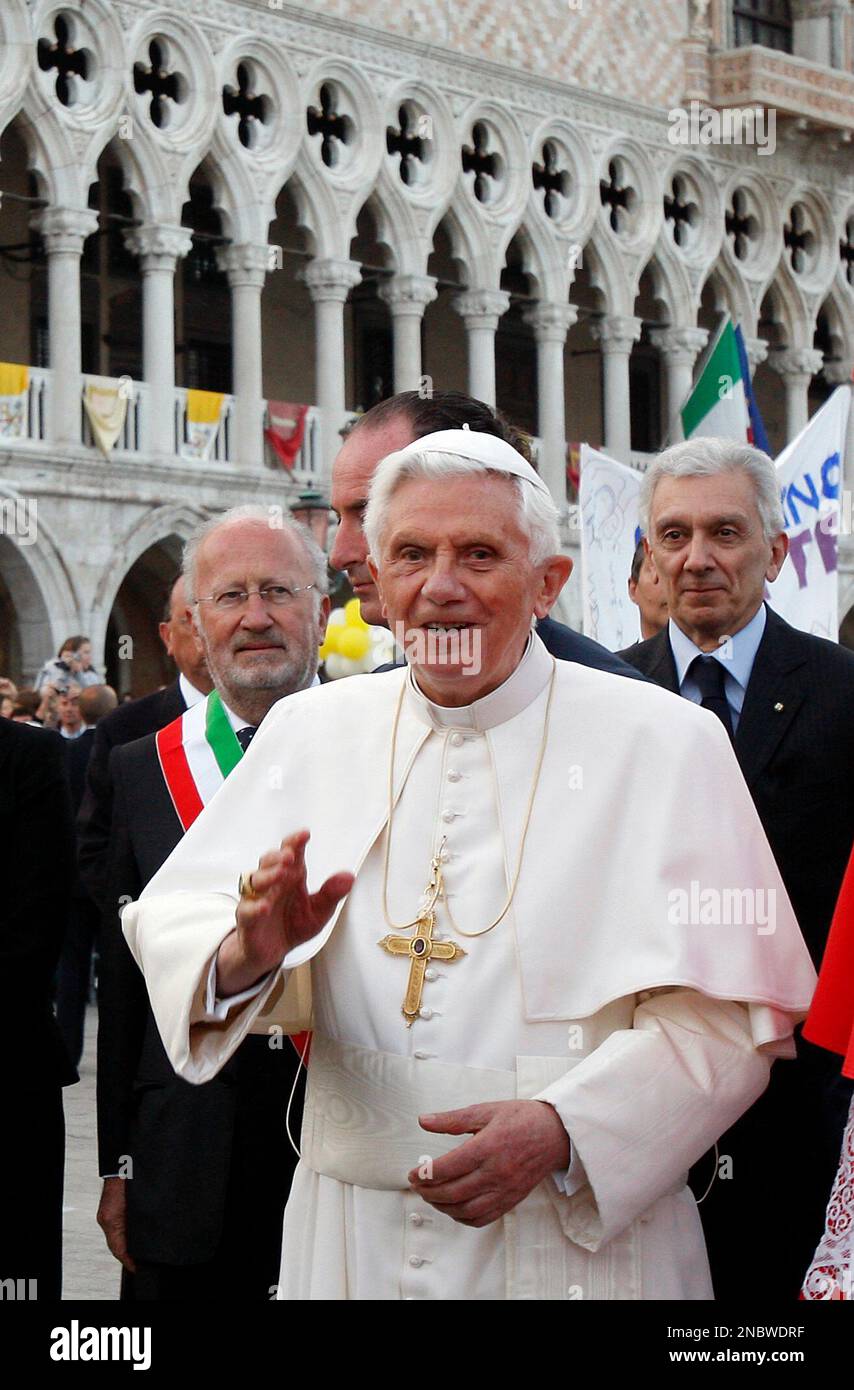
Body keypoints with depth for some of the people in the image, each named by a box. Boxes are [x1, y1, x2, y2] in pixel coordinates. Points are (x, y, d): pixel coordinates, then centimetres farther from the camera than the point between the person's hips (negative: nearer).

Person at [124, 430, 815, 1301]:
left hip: (583, 1237, -3)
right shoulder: (309, 731, 5)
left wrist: (561, 1129, -24)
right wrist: (243, 955, -23)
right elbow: (171, 922, -1)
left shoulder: (666, 745, -5)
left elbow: (728, 1013, -11)